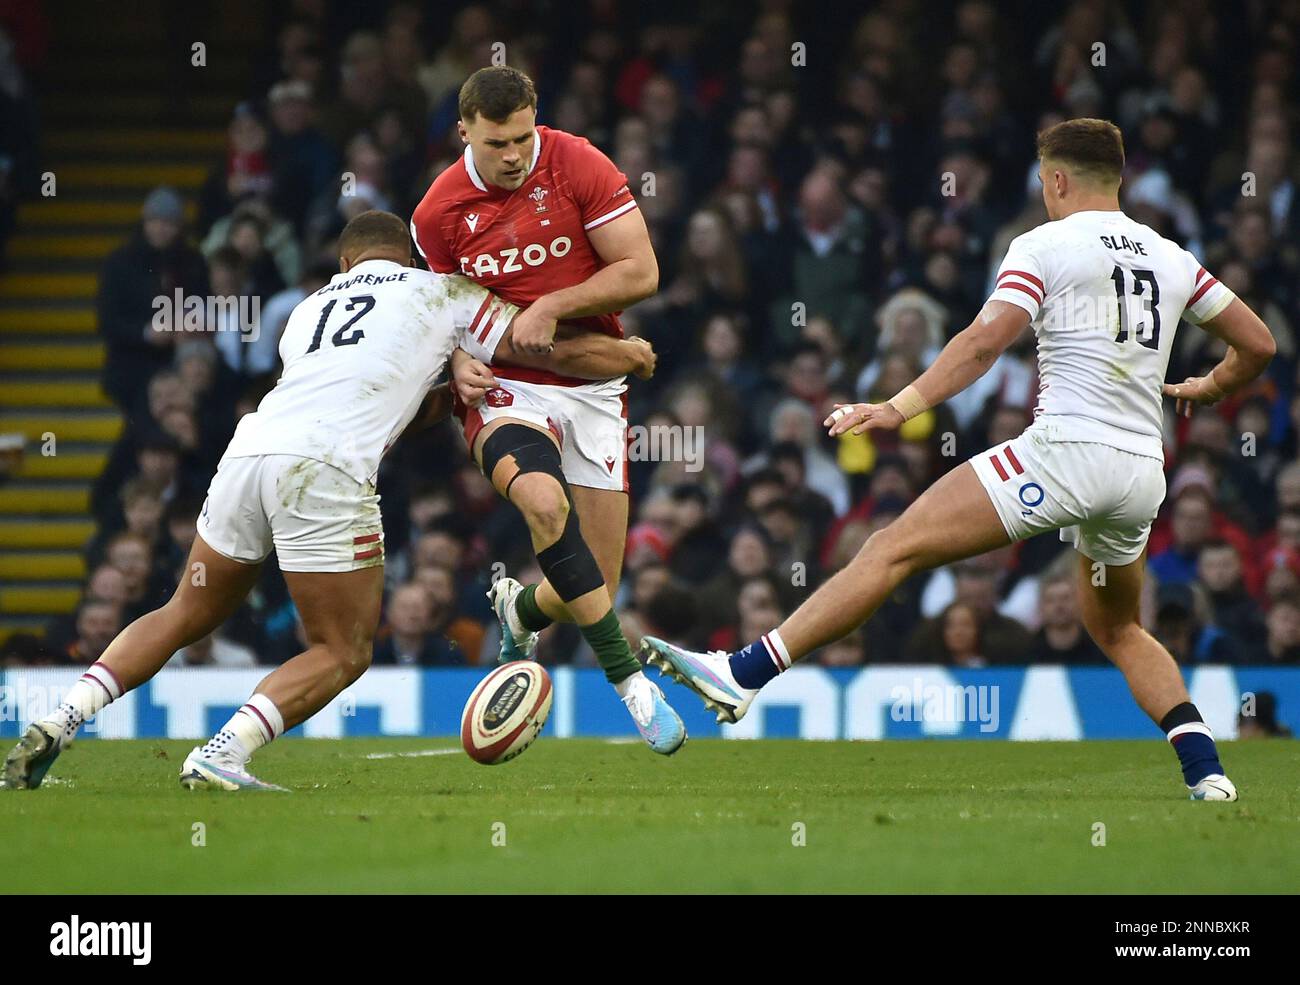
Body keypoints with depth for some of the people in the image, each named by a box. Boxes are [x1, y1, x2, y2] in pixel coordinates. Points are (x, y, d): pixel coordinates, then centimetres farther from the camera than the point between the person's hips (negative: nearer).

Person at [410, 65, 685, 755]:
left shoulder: (579, 167, -7)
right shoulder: (439, 212, -2)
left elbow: (640, 272, -8)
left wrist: (551, 307, -16)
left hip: (592, 387, 1)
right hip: (508, 388, -1)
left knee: (594, 589, -2)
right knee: (543, 500, -36)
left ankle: (521, 608, 37)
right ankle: (628, 679, -31)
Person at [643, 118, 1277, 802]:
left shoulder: (1045, 245, 1)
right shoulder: (1173, 259, 17)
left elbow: (985, 340, -13)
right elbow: (1258, 344, 22)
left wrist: (901, 407, -20)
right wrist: (1208, 390, 42)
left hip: (1066, 448, -7)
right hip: (1144, 472, 7)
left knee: (894, 549, -9)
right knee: (1116, 629, 28)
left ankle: (744, 673, -17)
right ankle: (1206, 770, 11)